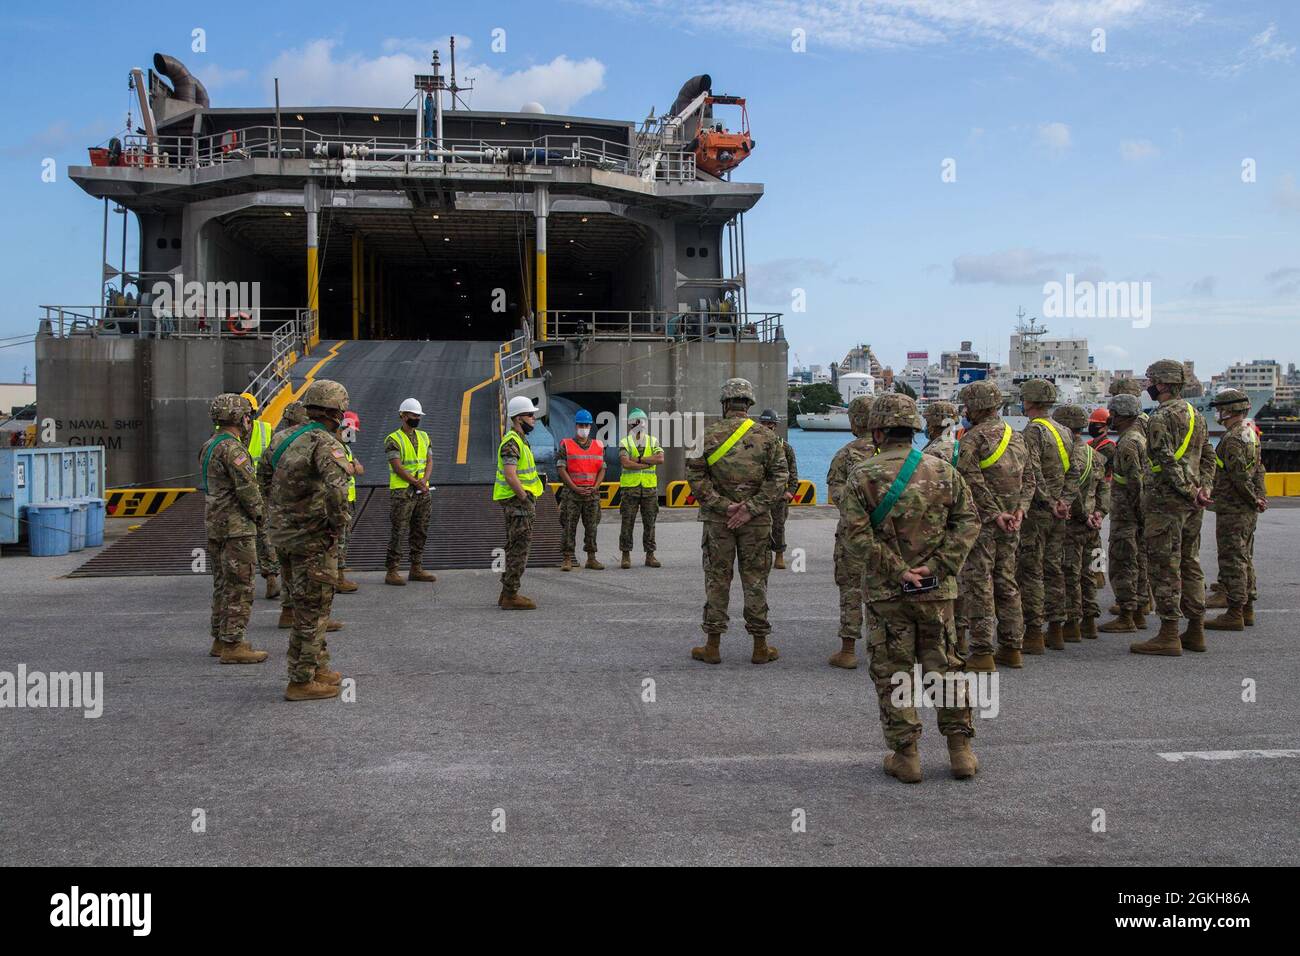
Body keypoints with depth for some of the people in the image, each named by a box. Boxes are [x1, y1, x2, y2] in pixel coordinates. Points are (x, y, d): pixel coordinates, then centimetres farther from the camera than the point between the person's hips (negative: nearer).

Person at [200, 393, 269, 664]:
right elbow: (248, 489, -20)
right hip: (236, 527, -10)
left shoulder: (208, 446, 13)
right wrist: (259, 515, -4)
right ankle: (233, 645, -5)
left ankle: (220, 640, 22)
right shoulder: (233, 449, -18)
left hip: (214, 525, 10)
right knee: (239, 588, -6)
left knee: (223, 585, 16)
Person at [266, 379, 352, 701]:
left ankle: (318, 668, 30)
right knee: (312, 611, 1)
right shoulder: (325, 443, -18)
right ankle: (301, 682, 7)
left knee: (309, 606, 20)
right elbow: (337, 488, -34)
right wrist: (338, 525, -20)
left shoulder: (284, 438, 8)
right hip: (313, 538, -8)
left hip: (284, 533, 8)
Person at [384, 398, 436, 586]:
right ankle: (392, 572, -3)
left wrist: (424, 480, -9)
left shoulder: (424, 437, 13)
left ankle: (416, 569, 18)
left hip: (422, 492, 7)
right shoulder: (393, 440, -8)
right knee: (398, 532, -6)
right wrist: (416, 483, -14)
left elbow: (429, 460, 9)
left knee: (420, 532, 10)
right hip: (402, 492, -7)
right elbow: (397, 466, -14)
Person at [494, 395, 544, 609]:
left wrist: (530, 499, 15)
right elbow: (510, 476, -25)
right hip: (516, 502, -11)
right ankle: (511, 596, -5)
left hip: (521, 501, 11)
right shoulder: (511, 442, -16)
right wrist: (525, 499, -19)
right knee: (519, 549, -8)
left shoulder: (521, 441, 17)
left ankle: (508, 593, 20)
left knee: (516, 548, 14)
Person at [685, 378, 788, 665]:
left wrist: (723, 506, -8)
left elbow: (696, 476, -8)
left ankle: (713, 645, 11)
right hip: (756, 522, 1)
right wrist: (751, 508, -9)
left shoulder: (708, 435, -2)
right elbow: (779, 477, -6)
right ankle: (760, 646, 13)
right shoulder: (766, 436, 0)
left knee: (717, 579, 7)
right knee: (755, 579, 8)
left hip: (717, 520, 0)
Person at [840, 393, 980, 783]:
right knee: (944, 666, 14)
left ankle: (905, 755, 8)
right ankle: (960, 750, 17)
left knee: (893, 673, 6)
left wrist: (896, 572, -11)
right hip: (936, 590, 3)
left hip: (886, 591, -3)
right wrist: (937, 567, -6)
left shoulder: (863, 475, -7)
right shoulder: (942, 470, 3)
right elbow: (968, 521, -1)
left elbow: (858, 535, -14)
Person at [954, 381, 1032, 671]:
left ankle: (982, 652, -5)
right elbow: (1028, 478, 13)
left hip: (982, 520, -7)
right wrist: (1019, 510, 3)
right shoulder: (1016, 437, 15)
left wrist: (994, 514, -15)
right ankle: (1012, 648, 18)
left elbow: (973, 481, -19)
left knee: (978, 584, -4)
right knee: (1006, 582, 14)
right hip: (1010, 524, 7)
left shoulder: (973, 438, -9)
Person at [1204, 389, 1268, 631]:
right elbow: (1258, 470, 16)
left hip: (1232, 509, -10)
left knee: (1232, 560, -7)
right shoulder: (1251, 434, 14)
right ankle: (1247, 610, 22)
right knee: (1244, 559, 15)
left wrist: (1255, 500, -12)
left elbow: (1240, 476, -22)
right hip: (1248, 511, 10)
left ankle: (1234, 613, -5)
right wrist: (1260, 497, 9)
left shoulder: (1232, 438, -18)